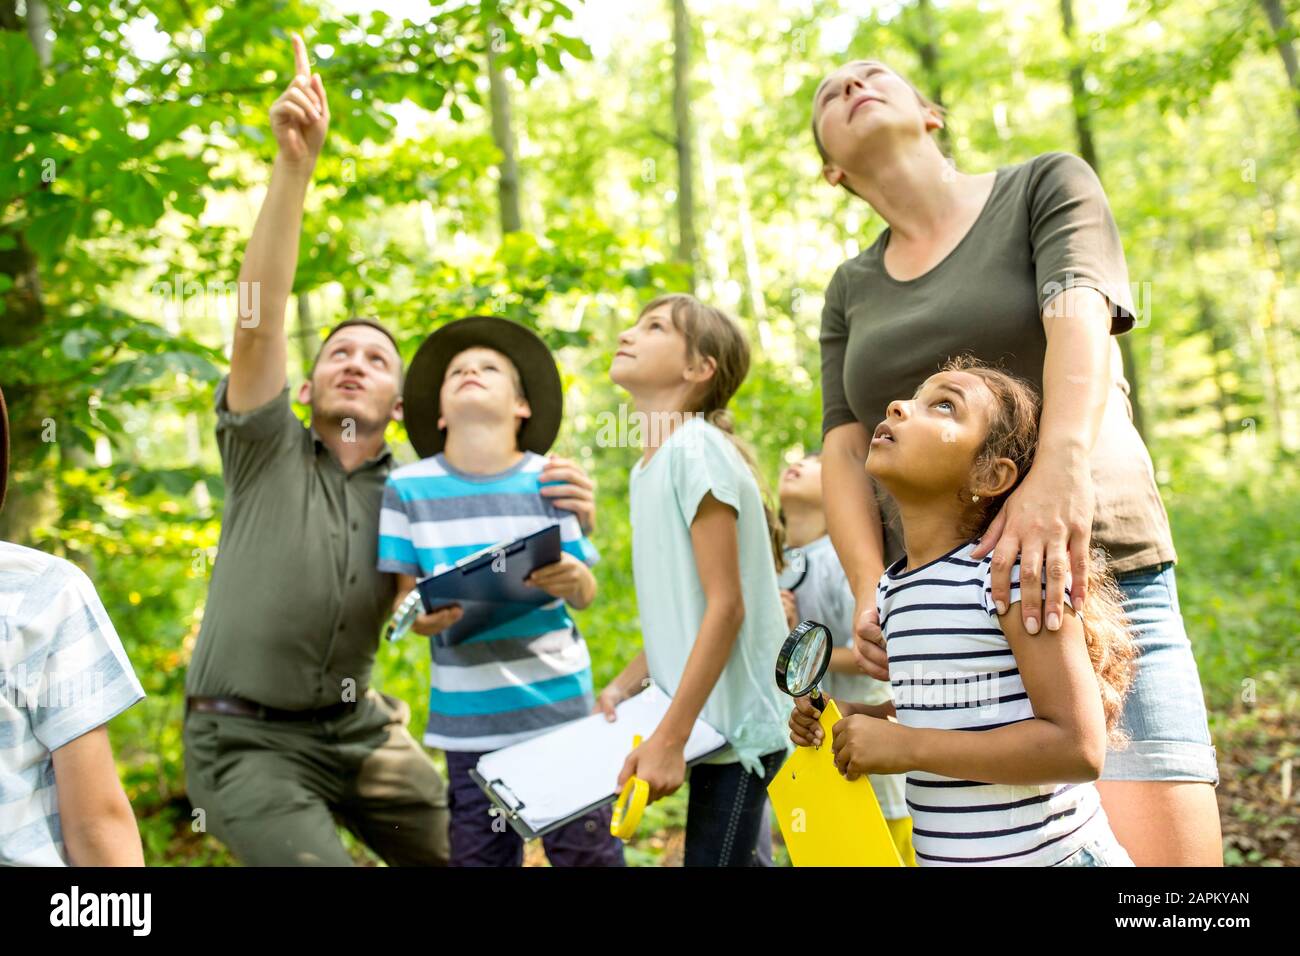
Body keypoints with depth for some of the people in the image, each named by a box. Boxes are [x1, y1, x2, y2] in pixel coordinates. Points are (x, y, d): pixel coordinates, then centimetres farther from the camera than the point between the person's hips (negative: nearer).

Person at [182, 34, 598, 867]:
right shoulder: (269, 452, -4)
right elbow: (259, 317, -19)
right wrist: (296, 162, -29)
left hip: (360, 729, 4)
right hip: (248, 740, -4)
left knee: (463, 856, 5)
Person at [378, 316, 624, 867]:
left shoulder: (548, 480, 0)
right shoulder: (408, 488, 1)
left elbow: (585, 595, 3)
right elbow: (404, 592, 5)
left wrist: (573, 580, -20)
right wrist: (419, 615, -18)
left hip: (558, 702, 0)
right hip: (468, 715, 1)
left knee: (588, 852, -1)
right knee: (480, 857, 6)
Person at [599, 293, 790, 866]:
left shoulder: (695, 448, -16)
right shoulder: (649, 466, 10)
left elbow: (726, 605, -21)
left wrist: (669, 739, -21)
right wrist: (623, 688, 7)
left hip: (736, 726, -8)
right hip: (714, 724, 8)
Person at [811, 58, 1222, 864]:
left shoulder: (1047, 186, 6)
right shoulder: (852, 292, 16)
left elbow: (1079, 314, -12)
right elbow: (844, 449, 6)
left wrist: (1063, 464, -31)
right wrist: (871, 590, -11)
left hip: (1090, 585, -3)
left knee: (1157, 850, -14)